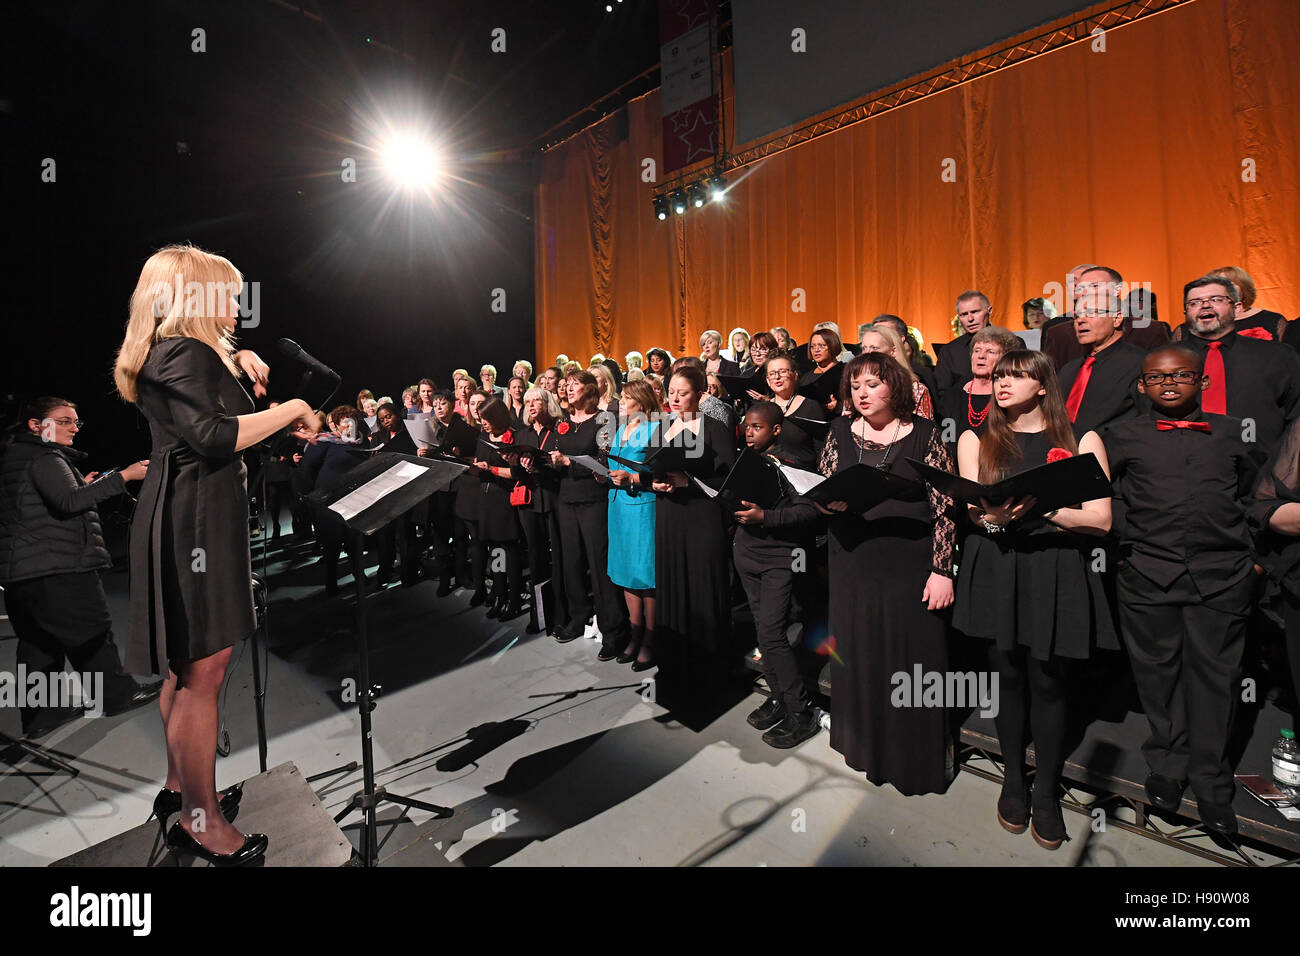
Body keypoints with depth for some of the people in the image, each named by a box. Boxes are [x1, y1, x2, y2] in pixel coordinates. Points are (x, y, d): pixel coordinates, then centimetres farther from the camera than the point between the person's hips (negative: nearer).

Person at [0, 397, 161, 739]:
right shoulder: (44, 458, -13)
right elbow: (69, 502, -27)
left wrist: (80, 486, 15)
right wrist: (123, 476, -30)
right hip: (57, 569, -10)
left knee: (38, 642, 13)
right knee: (92, 633, 2)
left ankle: (39, 714, 20)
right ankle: (117, 695, 12)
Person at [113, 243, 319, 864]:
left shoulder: (175, 352, 18)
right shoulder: (183, 353, -13)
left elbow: (214, 374, 40)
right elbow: (213, 436, -27)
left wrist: (237, 359, 19)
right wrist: (289, 410, -17)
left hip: (186, 518, 11)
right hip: (195, 519, -11)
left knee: (186, 665, 19)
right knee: (202, 669, -4)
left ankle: (180, 790, 33)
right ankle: (201, 820, 8)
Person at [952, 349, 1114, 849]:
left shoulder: (1081, 440, 3)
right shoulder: (977, 440, 9)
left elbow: (1100, 519, -5)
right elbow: (975, 510, -3)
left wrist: (1035, 508, -20)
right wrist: (995, 515, -26)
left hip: (1056, 572, -1)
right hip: (996, 570, 1)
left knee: (1046, 681, 4)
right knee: (1008, 674, 9)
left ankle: (1047, 793, 22)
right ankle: (1013, 780, 27)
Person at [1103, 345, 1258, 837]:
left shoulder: (1231, 432, 13)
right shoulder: (1124, 435, 7)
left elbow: (1253, 495, 19)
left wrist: (1251, 552, 11)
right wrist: (1123, 546, 1)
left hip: (1223, 574, 1)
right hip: (1149, 574, -1)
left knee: (1215, 675, 6)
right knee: (1158, 671, 7)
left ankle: (1212, 786, 20)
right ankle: (1167, 767, 25)